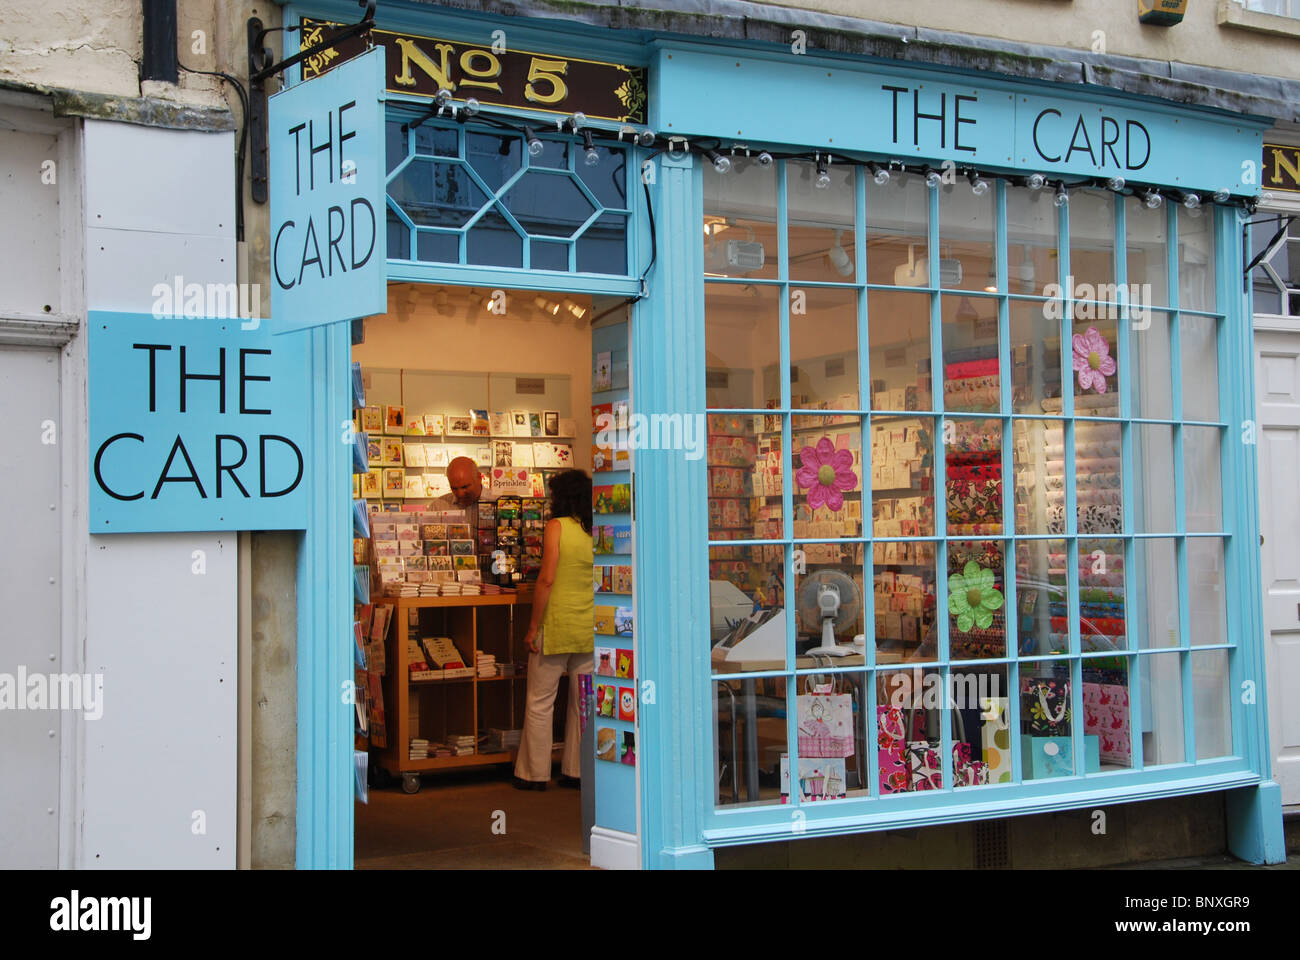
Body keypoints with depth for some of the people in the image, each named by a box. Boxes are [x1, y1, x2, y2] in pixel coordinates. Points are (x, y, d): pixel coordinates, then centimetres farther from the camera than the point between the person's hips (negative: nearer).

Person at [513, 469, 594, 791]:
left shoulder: (557, 526, -10)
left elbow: (546, 580, -15)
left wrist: (533, 627, -10)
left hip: (557, 626, -5)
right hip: (590, 629, 5)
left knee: (539, 703, 6)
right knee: (584, 703, 12)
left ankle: (534, 773, 12)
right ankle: (577, 770, 19)